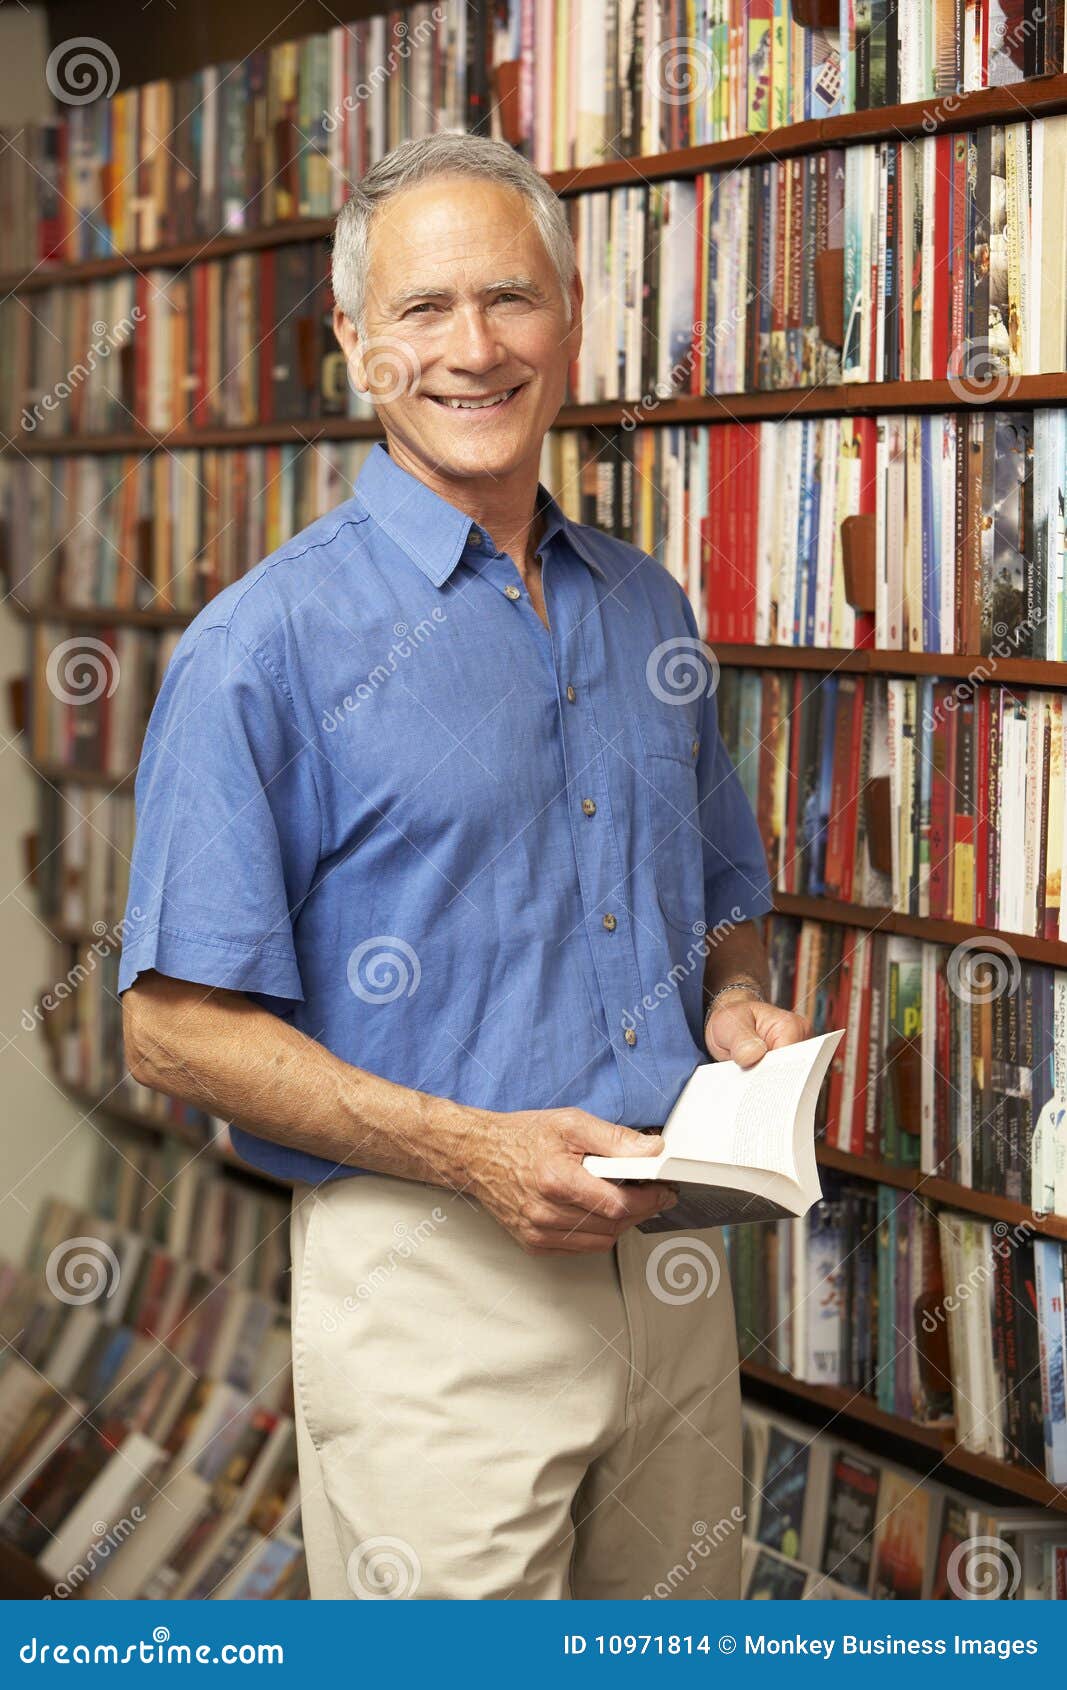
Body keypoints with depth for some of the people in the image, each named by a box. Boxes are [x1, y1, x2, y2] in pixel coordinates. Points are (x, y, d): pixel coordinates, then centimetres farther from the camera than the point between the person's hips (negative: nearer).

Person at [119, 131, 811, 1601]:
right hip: (431, 1275, -6)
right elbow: (176, 1026, -12)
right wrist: (467, 1150, -21)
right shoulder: (269, 643, -10)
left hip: (674, 1263, 6)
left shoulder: (649, 610, 10)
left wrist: (742, 1008, -1)